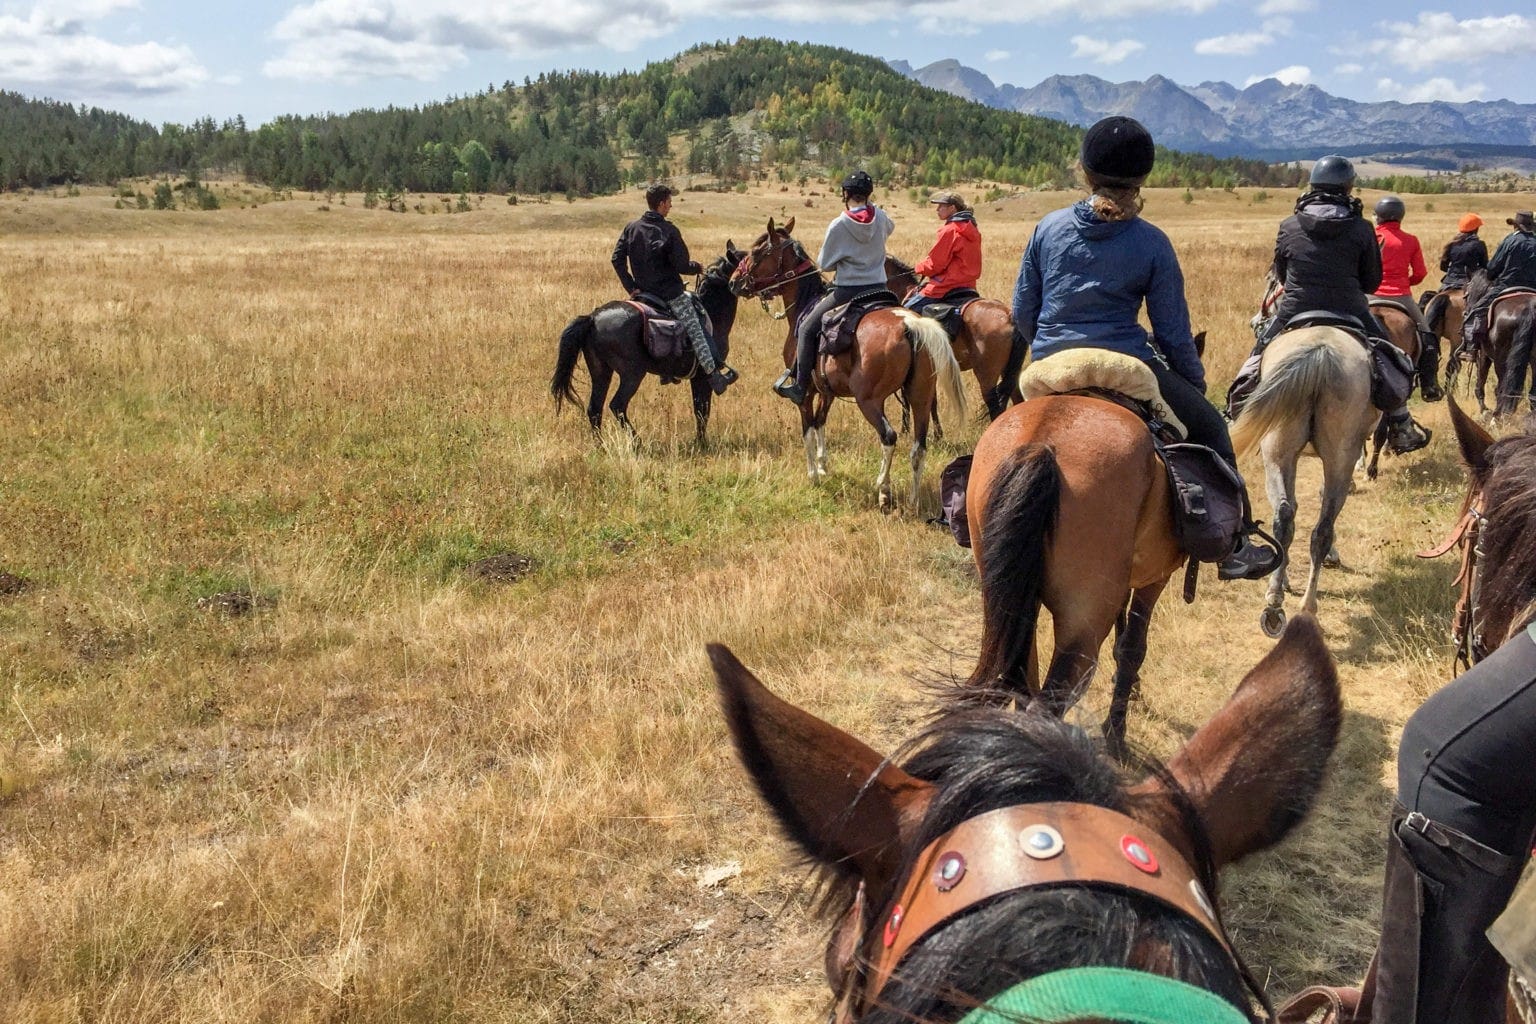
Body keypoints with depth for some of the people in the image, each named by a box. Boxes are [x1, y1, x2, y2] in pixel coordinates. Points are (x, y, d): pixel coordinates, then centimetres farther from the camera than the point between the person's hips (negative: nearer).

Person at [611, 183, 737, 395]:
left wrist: (630, 287, 2)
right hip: (671, 293, -7)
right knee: (696, 331, 2)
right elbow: (682, 266, -16)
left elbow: (617, 258, -1)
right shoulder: (669, 230, -15)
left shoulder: (631, 228, 2)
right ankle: (713, 374, 3)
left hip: (643, 291, 7)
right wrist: (697, 267, 5)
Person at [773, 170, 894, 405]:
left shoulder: (838, 225, -14)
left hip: (847, 292, -5)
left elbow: (825, 264, -5)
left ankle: (799, 386, 4)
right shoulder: (881, 218, 0)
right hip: (878, 289, 5)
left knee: (806, 329, 6)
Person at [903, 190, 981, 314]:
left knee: (908, 309, -6)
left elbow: (934, 264, -14)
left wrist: (918, 268, 6)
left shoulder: (949, 230, -15)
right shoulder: (972, 229, 12)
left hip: (947, 286, -10)